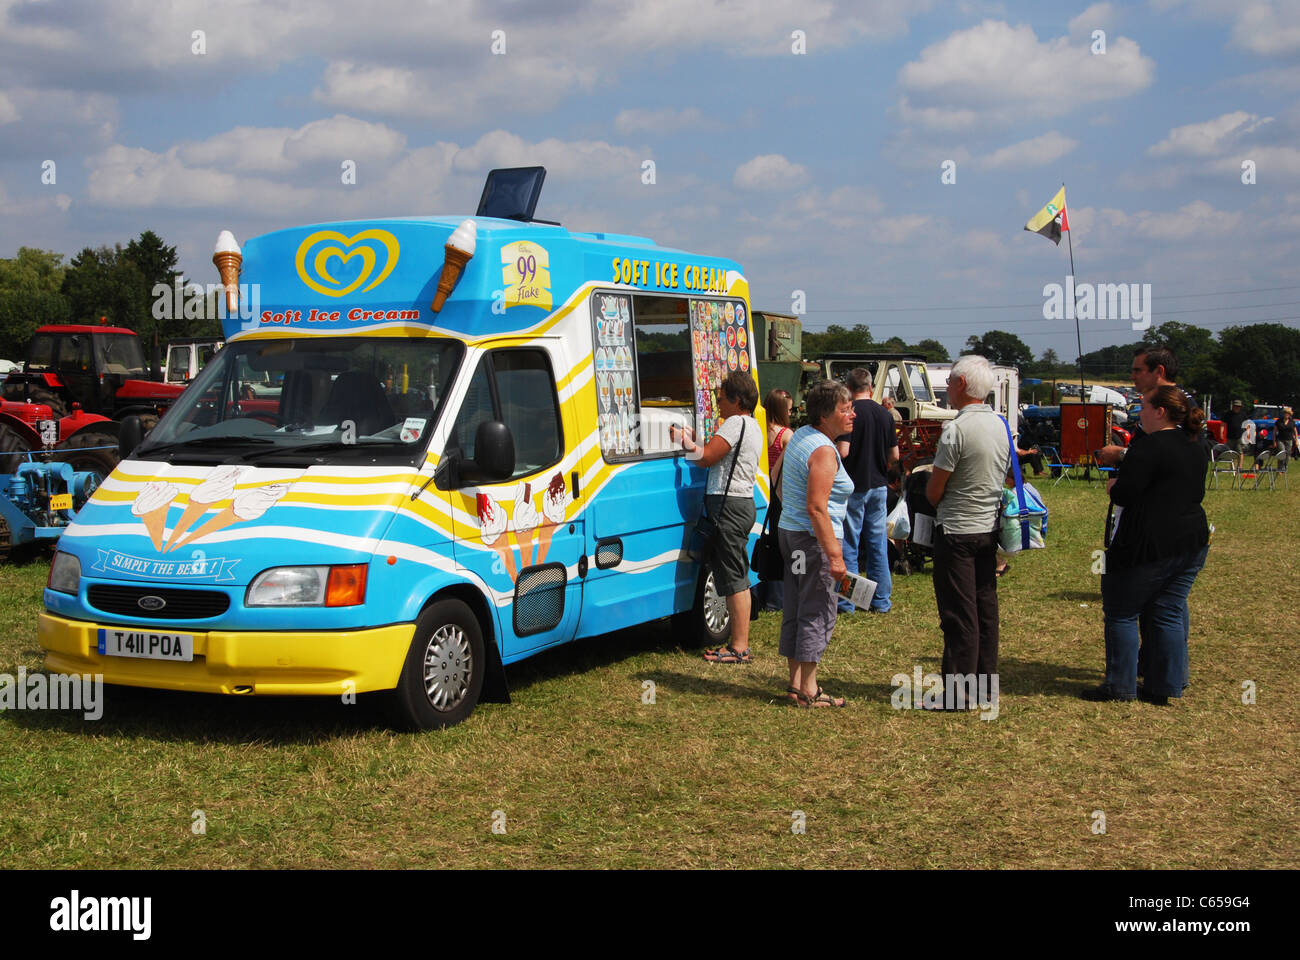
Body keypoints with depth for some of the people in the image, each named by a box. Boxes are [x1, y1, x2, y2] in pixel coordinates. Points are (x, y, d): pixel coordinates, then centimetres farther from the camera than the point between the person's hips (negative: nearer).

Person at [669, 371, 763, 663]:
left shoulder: (736, 423, -13)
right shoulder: (753, 425, 20)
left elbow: (707, 457, -17)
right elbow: (718, 456, 20)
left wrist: (684, 441, -3)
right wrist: (692, 442, 16)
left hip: (729, 505, -11)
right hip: (743, 504, 11)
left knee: (733, 578, -8)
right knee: (739, 576, 14)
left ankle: (739, 647, -7)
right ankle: (741, 642, 19)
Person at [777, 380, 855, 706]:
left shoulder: (800, 436, 11)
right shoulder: (823, 451, -19)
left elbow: (782, 490, 21)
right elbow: (816, 508, -25)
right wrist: (834, 555, -25)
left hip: (790, 530, 10)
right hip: (813, 537, -10)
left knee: (796, 611, 14)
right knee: (817, 613, -4)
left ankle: (796, 684, 21)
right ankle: (808, 691, 0)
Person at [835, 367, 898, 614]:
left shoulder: (849, 412, -13)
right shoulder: (885, 414, 5)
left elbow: (843, 451, -21)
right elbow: (894, 456, 7)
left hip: (854, 486, -5)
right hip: (879, 485, 5)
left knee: (849, 545, 2)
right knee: (878, 544, 10)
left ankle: (846, 601, 5)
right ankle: (881, 601, 14)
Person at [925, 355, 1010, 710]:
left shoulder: (957, 429, -18)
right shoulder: (1001, 425, 7)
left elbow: (934, 491, -13)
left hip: (956, 532, -8)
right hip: (989, 529, 8)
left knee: (959, 612, -3)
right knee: (985, 607, 12)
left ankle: (959, 691, 0)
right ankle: (984, 680, 19)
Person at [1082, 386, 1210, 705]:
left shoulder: (1150, 447, -16)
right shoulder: (1196, 447, 11)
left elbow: (1123, 496, -19)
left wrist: (1114, 485, 2)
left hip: (1150, 545, -8)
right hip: (1192, 543, 8)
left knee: (1121, 612, 4)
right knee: (1168, 613, 12)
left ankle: (1120, 685, 6)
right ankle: (1165, 687, 13)